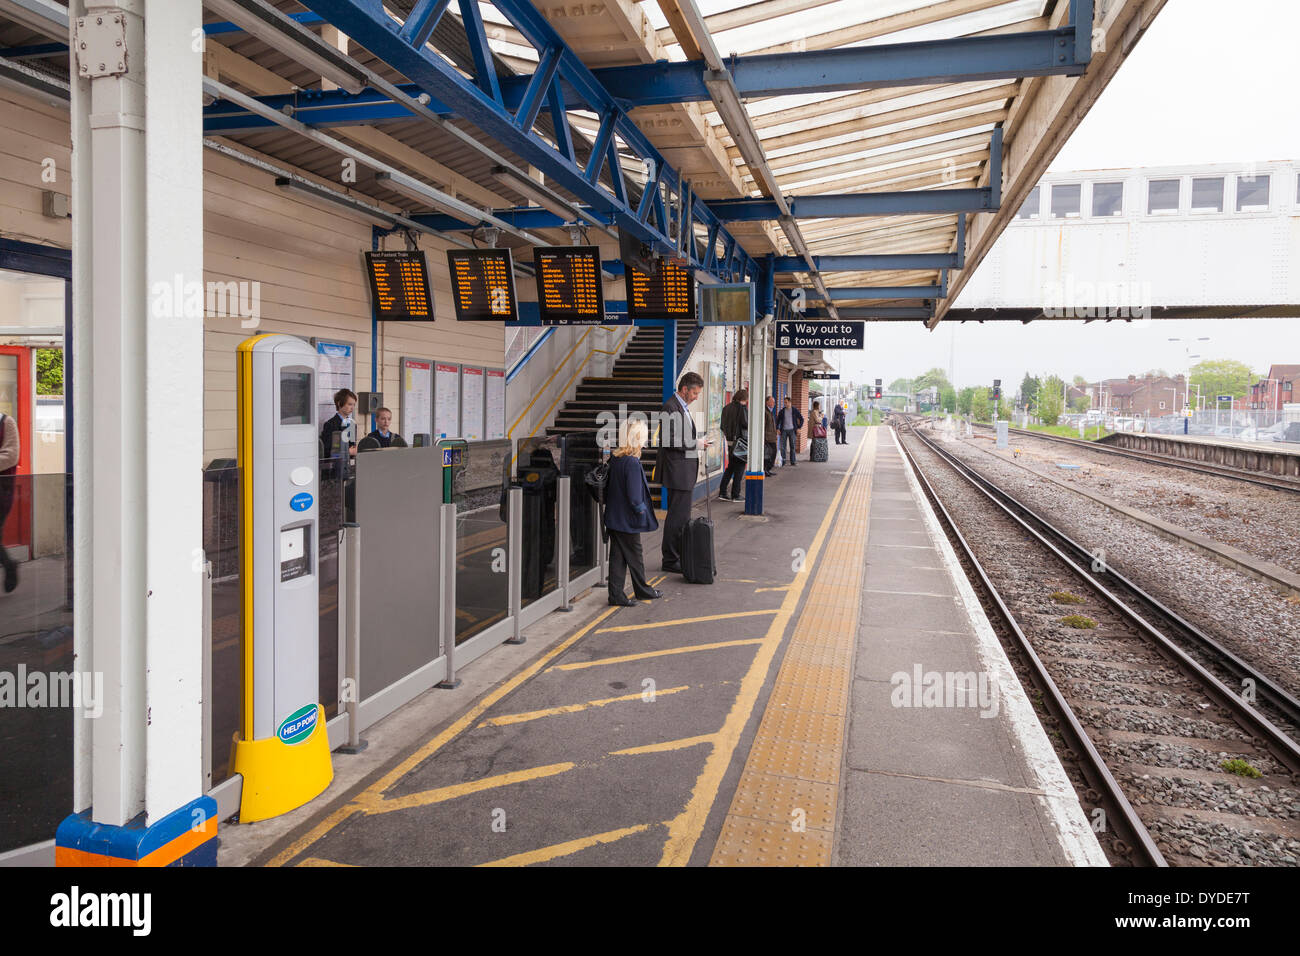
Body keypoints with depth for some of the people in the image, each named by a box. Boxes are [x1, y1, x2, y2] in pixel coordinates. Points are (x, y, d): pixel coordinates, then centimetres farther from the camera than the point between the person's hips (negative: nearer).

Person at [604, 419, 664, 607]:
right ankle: (643, 591, 26)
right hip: (628, 521, -8)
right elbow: (634, 496, -23)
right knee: (634, 556, 9)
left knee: (617, 556, 11)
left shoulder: (615, 460, 4)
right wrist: (642, 511, -9)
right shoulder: (632, 463, -21)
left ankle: (616, 595, 14)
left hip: (613, 518, 8)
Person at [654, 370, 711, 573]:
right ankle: (670, 560, 1)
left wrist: (698, 443, 9)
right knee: (678, 516, -6)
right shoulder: (670, 408, -14)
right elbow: (669, 442, -22)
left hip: (685, 472, 10)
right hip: (677, 471, -10)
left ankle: (677, 555, 21)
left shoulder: (682, 407, 18)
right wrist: (696, 444, -13)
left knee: (680, 516, 14)